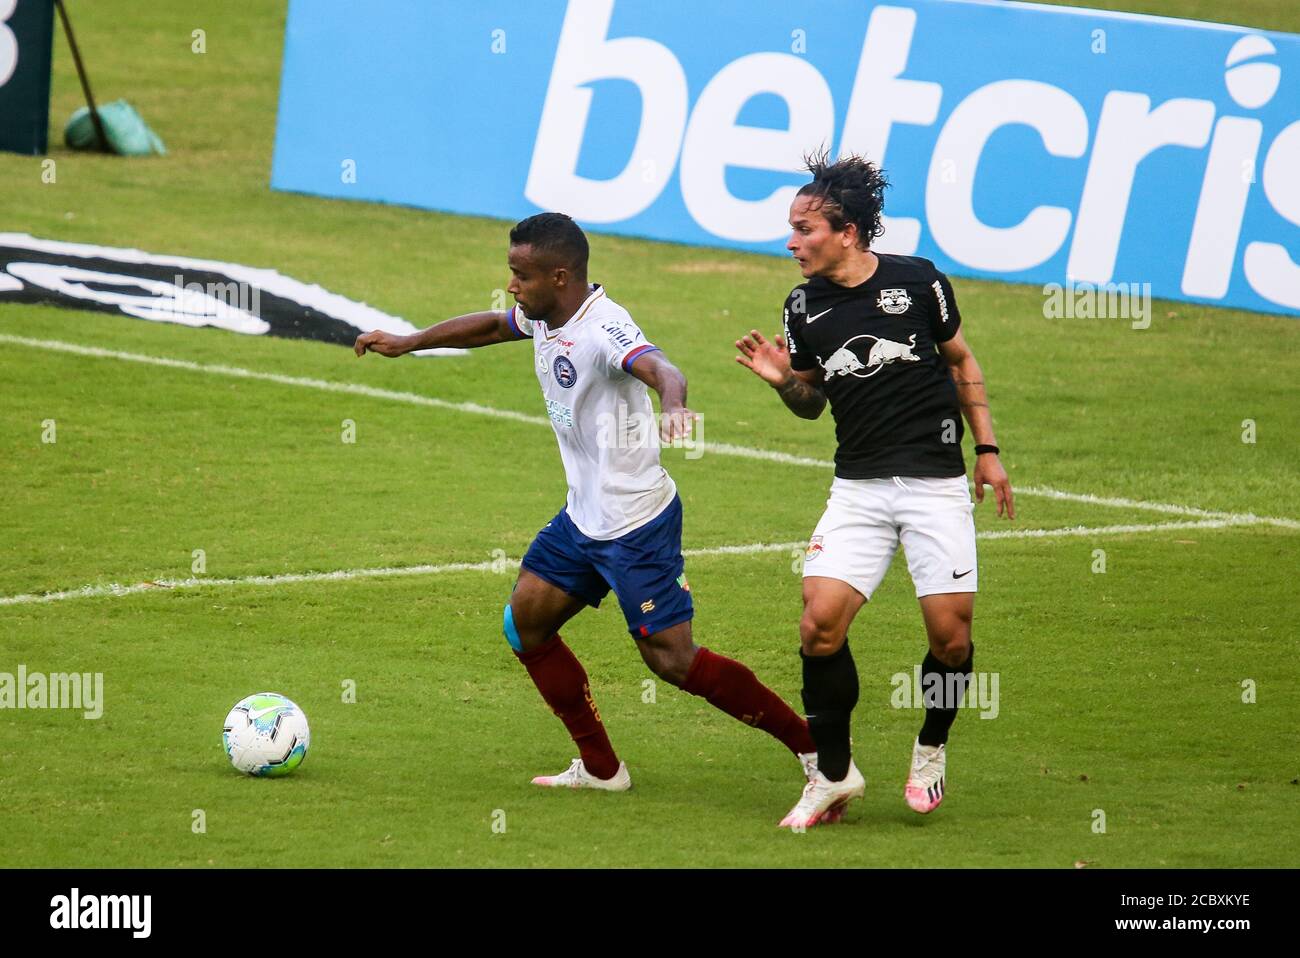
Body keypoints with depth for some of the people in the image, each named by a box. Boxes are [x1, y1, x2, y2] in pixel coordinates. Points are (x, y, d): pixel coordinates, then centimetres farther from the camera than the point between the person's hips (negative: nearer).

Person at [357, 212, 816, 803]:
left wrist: (673, 406, -66)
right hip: (583, 516, 10)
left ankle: (815, 747, 1)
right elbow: (490, 326, 26)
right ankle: (600, 768, 17)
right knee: (525, 621, 9)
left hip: (636, 523, -9)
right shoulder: (544, 317, 4)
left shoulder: (602, 329, -24)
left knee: (672, 661, -10)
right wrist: (406, 343, 34)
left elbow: (657, 368, -44)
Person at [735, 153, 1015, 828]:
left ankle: (931, 749, 23)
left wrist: (987, 450, 8)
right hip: (858, 487, 2)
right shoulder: (804, 306, 2)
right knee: (820, 624, -13)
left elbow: (962, 363, 11)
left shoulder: (918, 282, -5)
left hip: (935, 482, -2)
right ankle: (834, 773, 3)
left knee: (951, 634, -6)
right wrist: (784, 381, -6)